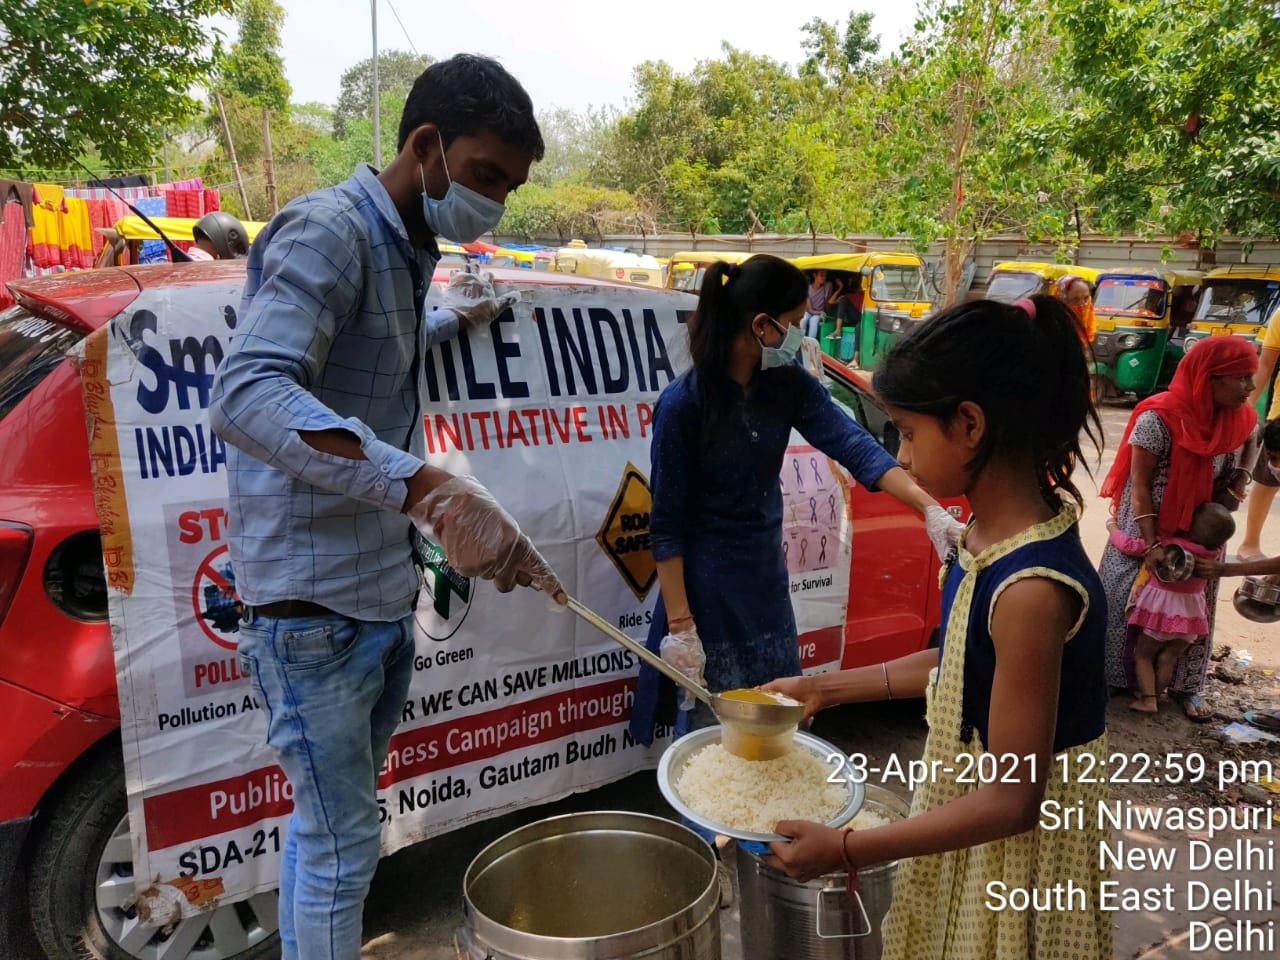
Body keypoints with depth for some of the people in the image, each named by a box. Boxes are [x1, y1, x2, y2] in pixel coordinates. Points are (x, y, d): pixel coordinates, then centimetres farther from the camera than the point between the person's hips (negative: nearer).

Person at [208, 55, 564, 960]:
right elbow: (246, 394, -33)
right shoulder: (330, 229, -17)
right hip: (315, 603, -9)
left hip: (385, 596, 9)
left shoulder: (405, 248, 13)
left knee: (332, 822, 22)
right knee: (342, 841, 1)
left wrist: (451, 317, 44)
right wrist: (434, 489, -43)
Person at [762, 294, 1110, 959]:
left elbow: (1012, 800, -27)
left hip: (1014, 847, -8)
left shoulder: (1031, 588, -33)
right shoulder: (988, 536, -6)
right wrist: (829, 687, 9)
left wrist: (846, 850, -23)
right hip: (967, 797, 8)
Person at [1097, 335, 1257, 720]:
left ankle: (1186, 686, 27)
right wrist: (1151, 544, -21)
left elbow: (1227, 477, 7)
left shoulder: (1237, 420, -7)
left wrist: (1229, 494, -16)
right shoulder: (1159, 418, -24)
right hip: (1147, 527, -5)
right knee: (1130, 601, 6)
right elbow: (1139, 485, -19)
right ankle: (1114, 677, 23)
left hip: (1199, 533, 5)